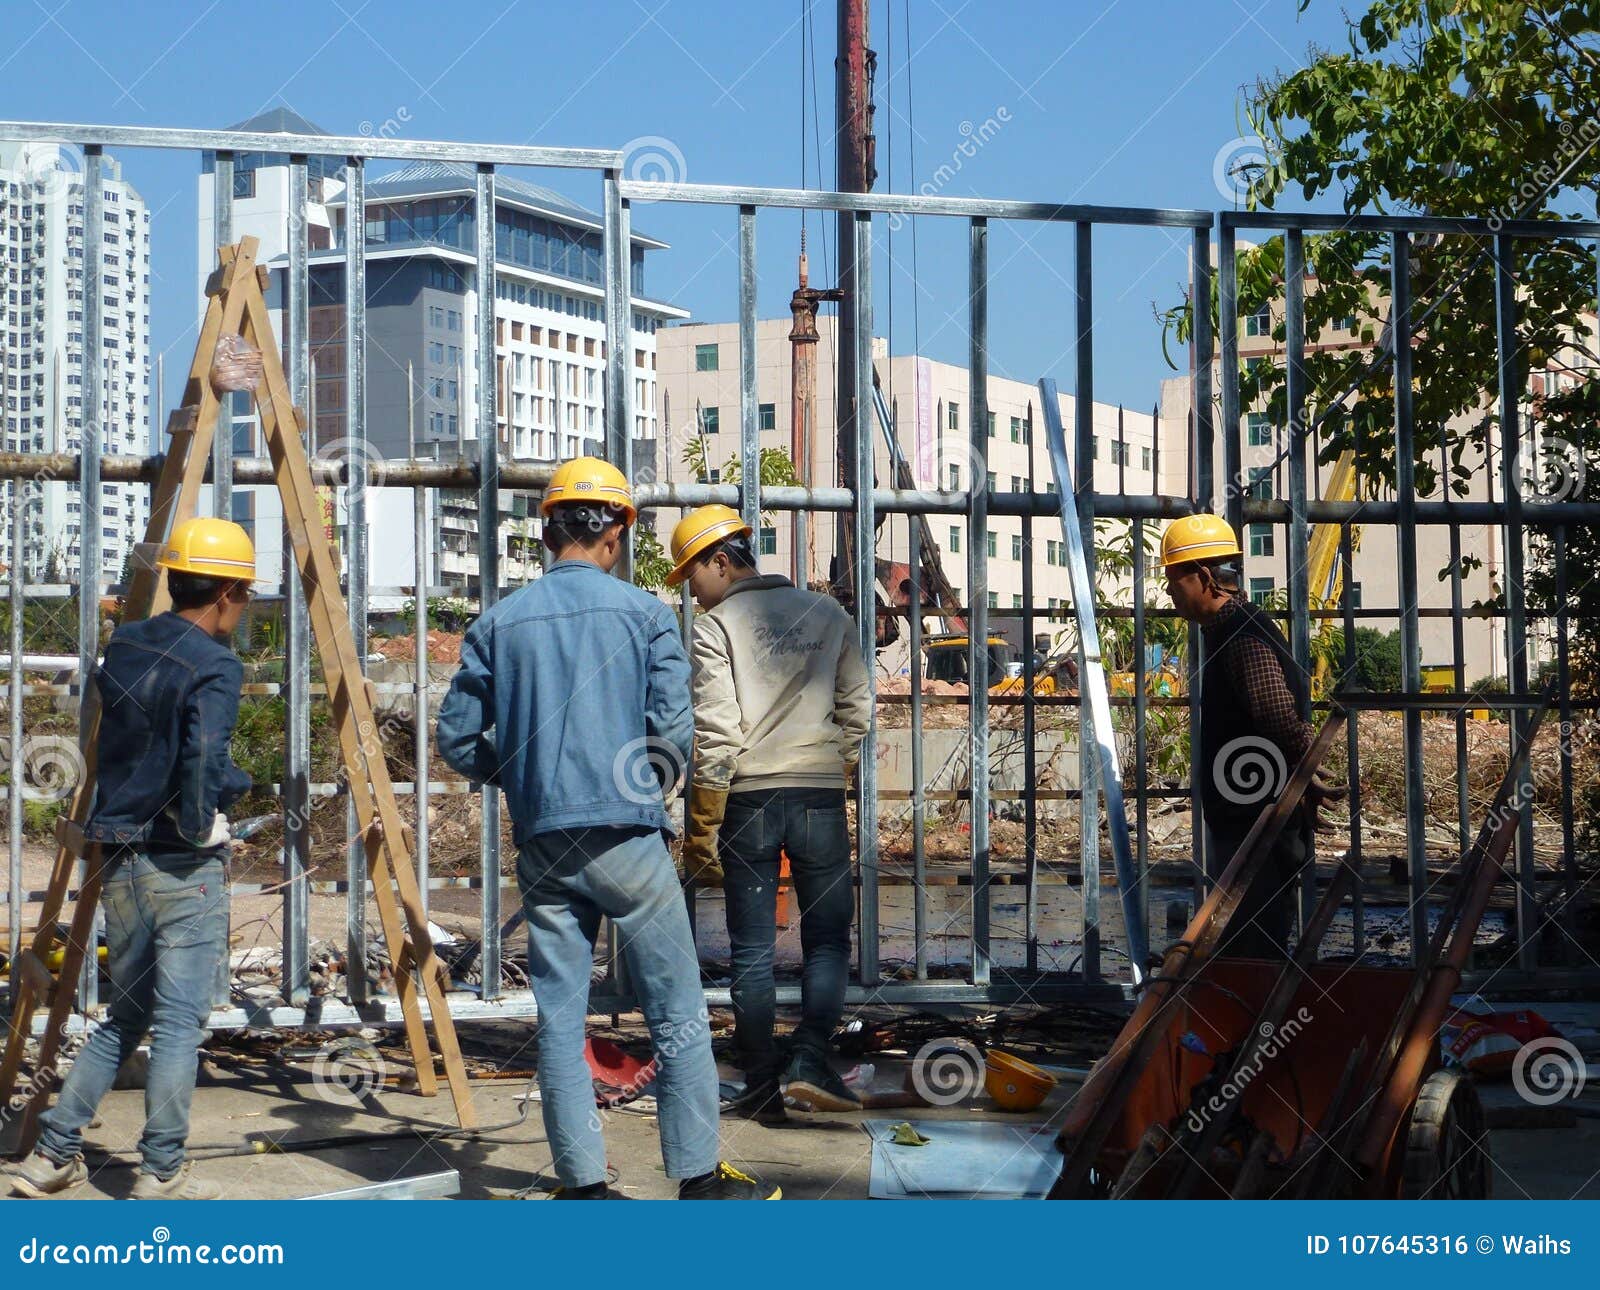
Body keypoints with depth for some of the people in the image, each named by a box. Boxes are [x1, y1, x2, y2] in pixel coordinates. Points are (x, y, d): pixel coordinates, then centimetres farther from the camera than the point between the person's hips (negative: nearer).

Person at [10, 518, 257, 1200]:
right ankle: (162, 1175, 4)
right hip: (183, 868, -7)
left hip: (118, 861, 7)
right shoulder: (213, 665, -14)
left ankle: (53, 1154, 16)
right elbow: (203, 760, -26)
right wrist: (201, 825, -11)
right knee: (180, 1022, 0)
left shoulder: (121, 646, 9)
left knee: (124, 1016, 17)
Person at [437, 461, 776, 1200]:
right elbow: (673, 729, -8)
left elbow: (456, 739, 6)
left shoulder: (498, 624, 6)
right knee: (676, 1011, 5)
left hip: (542, 843, 3)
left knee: (560, 1015, 8)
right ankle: (698, 1176, 9)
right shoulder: (642, 612, -2)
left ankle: (582, 1184, 9)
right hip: (626, 837, -3)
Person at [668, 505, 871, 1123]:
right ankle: (809, 1057, -11)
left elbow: (715, 734, -9)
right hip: (820, 799, 2)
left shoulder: (717, 627, -3)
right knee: (828, 939, 9)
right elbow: (857, 711, 9)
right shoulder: (829, 616, 10)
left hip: (749, 800, -2)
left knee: (751, 952, 6)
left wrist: (701, 829, -5)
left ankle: (763, 1090, 8)